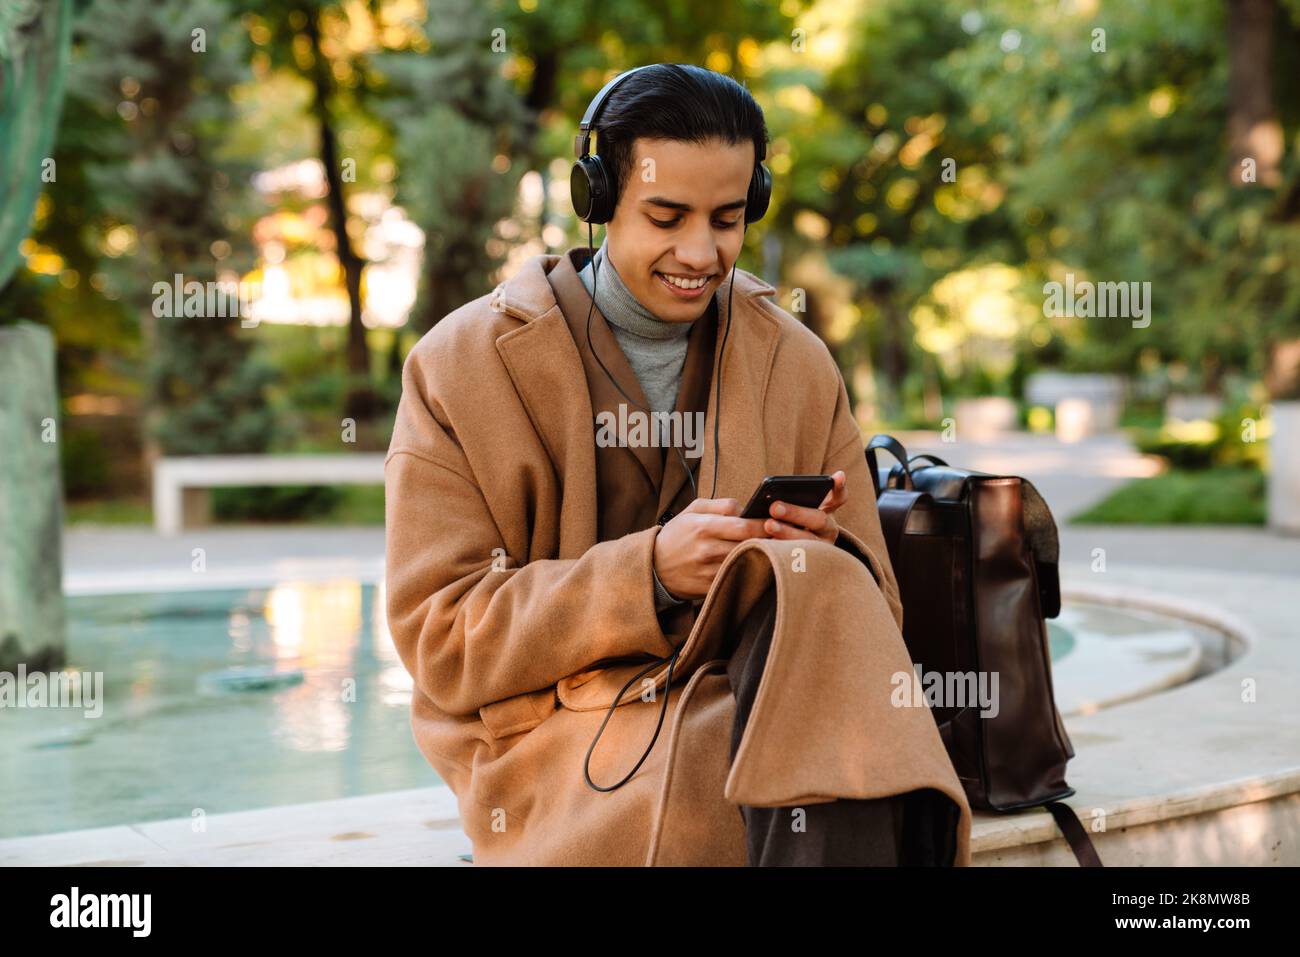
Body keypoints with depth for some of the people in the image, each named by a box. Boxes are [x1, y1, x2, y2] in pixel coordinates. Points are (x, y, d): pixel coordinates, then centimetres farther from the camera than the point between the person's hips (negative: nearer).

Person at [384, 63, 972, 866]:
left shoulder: (799, 366, 10)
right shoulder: (458, 368, 0)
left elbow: (866, 615, 12)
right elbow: (442, 636, -4)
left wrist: (827, 562, -14)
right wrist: (649, 572, -19)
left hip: (754, 702, 4)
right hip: (556, 731, -3)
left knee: (826, 587, -31)